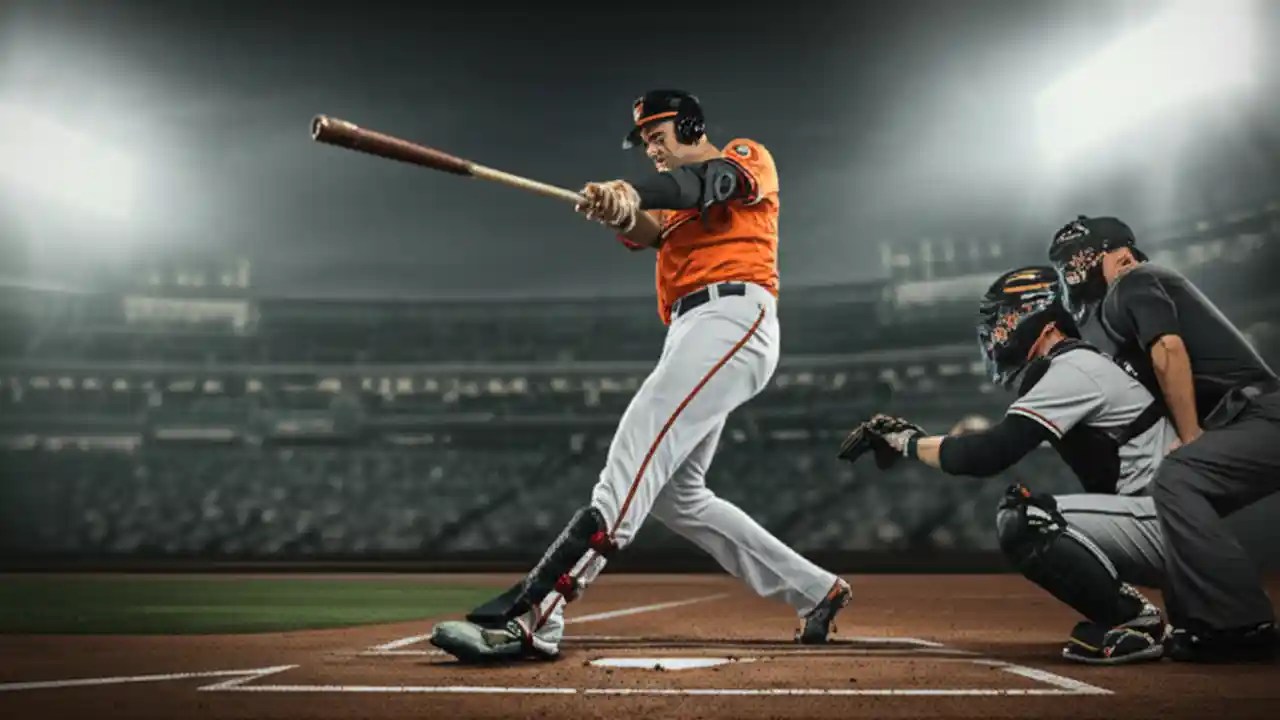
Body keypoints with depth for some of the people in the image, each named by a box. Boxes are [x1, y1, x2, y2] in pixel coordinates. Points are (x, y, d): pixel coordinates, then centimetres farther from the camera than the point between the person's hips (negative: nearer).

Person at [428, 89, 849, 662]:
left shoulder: (749, 158, 9)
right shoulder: (674, 197, 29)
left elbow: (713, 181, -16)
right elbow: (647, 232, 5)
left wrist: (636, 192, -36)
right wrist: (620, 211, -20)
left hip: (733, 318, -10)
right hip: (690, 336, 10)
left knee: (635, 462, -25)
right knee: (674, 494, 12)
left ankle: (533, 617, -37)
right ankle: (815, 591, 21)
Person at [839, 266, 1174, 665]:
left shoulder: (1072, 370, -15)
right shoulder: (1077, 366, 16)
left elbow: (988, 455, -22)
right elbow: (999, 442, 18)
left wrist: (909, 442, -9)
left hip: (1167, 526, -10)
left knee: (1024, 521, -21)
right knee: (1019, 508, 9)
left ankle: (1139, 622, -13)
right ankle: (1123, 616, 7)